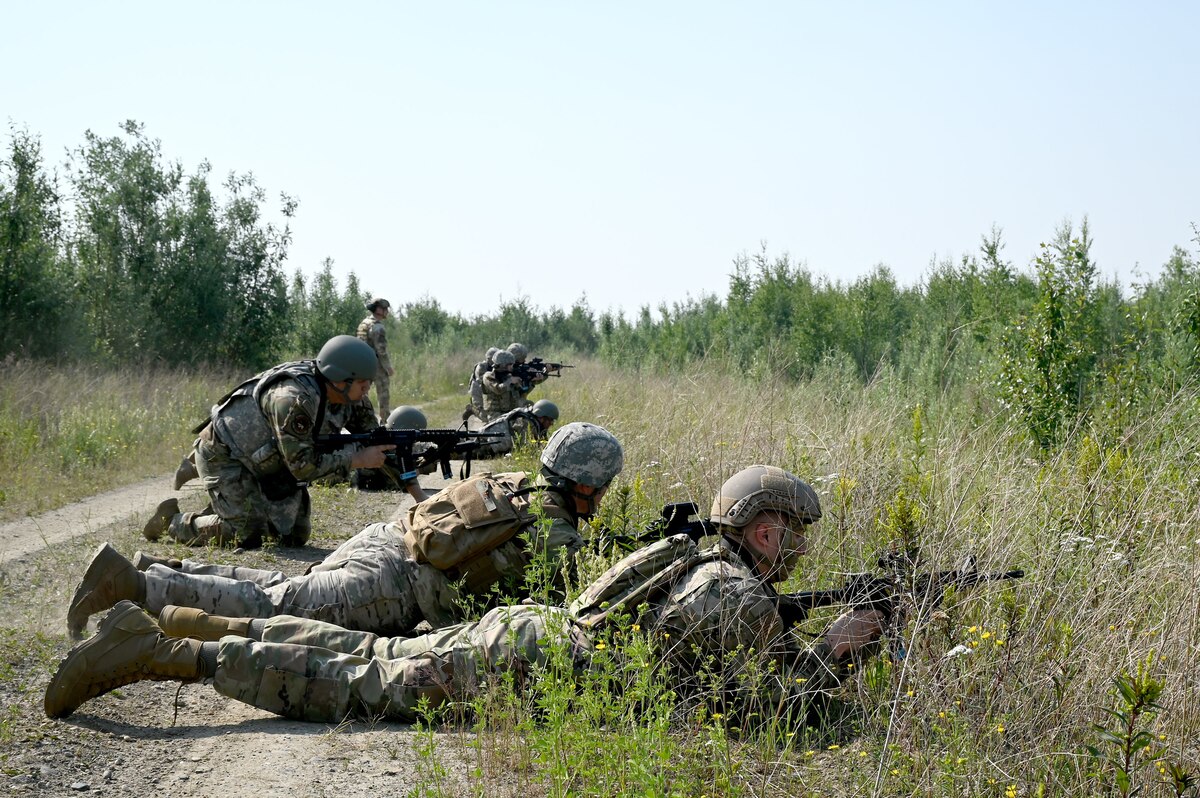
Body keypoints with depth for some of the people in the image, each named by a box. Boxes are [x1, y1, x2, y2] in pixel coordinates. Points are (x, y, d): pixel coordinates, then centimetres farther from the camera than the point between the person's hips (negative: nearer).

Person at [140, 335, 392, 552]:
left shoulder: (351, 397, -11)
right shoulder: (293, 398, -36)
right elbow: (303, 465, -34)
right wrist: (359, 459, -32)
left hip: (264, 461, 9)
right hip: (223, 453, -9)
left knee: (295, 535, 5)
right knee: (246, 537, -16)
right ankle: (172, 521, 5)